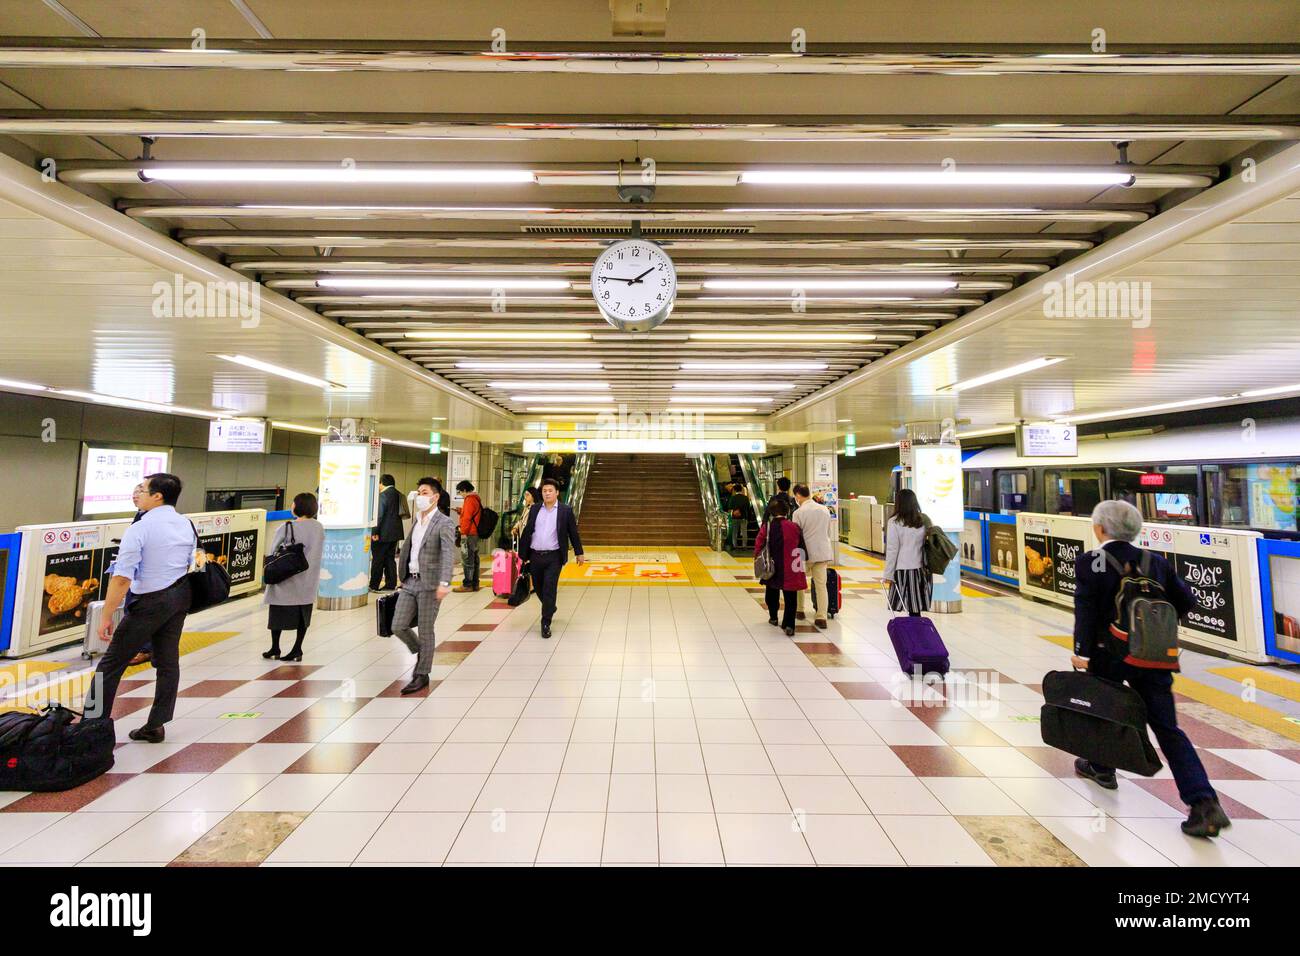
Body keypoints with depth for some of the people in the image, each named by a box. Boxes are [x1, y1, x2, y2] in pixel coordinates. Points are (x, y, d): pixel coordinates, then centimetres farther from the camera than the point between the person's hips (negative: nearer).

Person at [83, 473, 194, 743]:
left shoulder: (139, 529, -16)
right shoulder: (187, 526, 4)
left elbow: (122, 578, -18)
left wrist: (106, 616, -13)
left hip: (149, 602, -7)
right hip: (179, 598, 7)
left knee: (112, 663, 7)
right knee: (168, 662, 12)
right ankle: (156, 726, 19)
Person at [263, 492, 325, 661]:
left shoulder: (287, 527, -16)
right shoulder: (319, 527, -4)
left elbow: (273, 550, -7)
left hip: (286, 578, -4)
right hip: (308, 579, 4)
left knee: (278, 613, 12)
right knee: (303, 614, 11)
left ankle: (275, 649, 21)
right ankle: (297, 650, 13)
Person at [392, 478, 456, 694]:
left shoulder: (444, 523, -12)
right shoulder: (416, 519, 13)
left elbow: (448, 554, -23)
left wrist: (444, 583, -35)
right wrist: (402, 573, 19)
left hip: (429, 583, -7)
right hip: (409, 581, 7)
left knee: (425, 631, 3)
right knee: (398, 627, 6)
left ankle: (422, 675, 19)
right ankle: (420, 652, 32)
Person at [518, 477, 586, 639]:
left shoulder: (566, 510, -1)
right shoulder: (534, 509, 7)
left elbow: (573, 533, 4)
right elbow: (527, 532, 10)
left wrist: (579, 553, 7)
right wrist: (523, 553, 9)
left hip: (553, 557, -4)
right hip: (535, 556, 4)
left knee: (549, 590, -7)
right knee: (538, 588, 15)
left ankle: (545, 624, 3)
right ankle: (550, 608, 43)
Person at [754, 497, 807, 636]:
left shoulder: (766, 527, -9)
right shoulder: (794, 527, -8)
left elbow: (758, 545, -6)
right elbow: (801, 546, 1)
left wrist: (757, 557, 11)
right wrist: (804, 560, 16)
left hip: (771, 568, 2)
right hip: (790, 570, -1)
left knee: (772, 593, 24)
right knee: (790, 598, 3)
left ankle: (773, 617, 37)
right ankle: (789, 625, -6)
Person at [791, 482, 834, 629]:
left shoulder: (798, 513, -11)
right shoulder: (825, 509, 6)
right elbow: (830, 533, 14)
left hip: (806, 552, -4)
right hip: (823, 551, 4)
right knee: (821, 584, 6)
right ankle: (822, 618, 4)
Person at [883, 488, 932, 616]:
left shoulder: (894, 522, -8)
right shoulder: (923, 521, 4)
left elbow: (892, 550, -8)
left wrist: (888, 574, -3)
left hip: (902, 570, -4)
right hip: (920, 570, 4)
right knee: (916, 610, 9)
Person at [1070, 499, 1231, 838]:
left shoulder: (1089, 562, -13)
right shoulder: (1156, 562, 4)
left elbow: (1086, 610, -18)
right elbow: (1185, 600, 11)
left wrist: (1082, 651, -14)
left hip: (1109, 655, -4)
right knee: (1167, 728, 10)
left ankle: (1100, 766, 38)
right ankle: (1205, 804, 3)